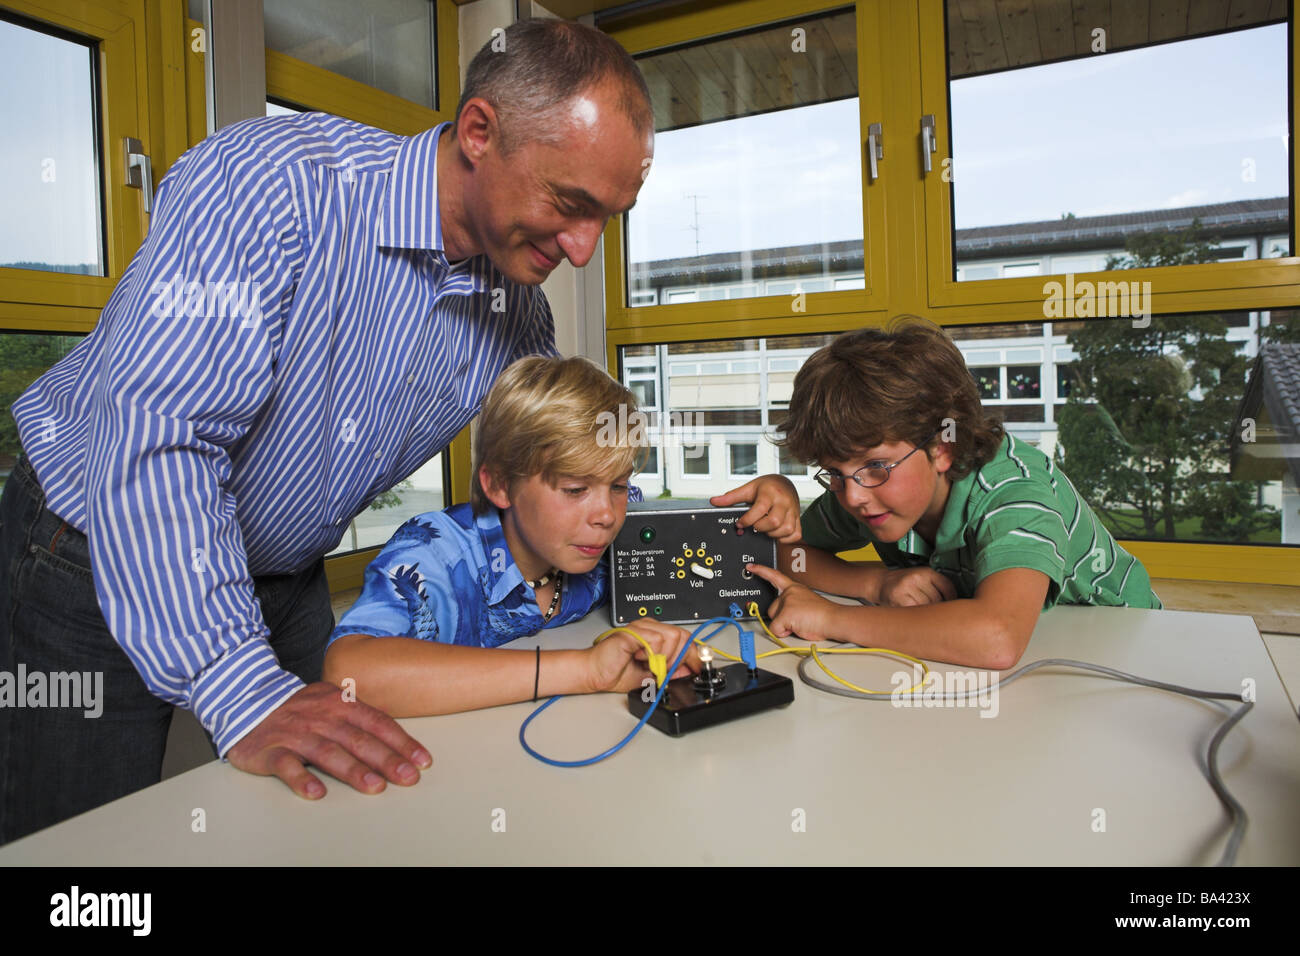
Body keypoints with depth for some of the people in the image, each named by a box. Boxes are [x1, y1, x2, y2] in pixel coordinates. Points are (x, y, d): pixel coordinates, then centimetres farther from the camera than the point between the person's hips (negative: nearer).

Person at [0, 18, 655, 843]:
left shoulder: (520, 315, -5)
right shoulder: (276, 181, -26)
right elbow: (158, 440, -32)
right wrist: (245, 693, -37)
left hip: (286, 584, 5)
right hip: (96, 557, -5)